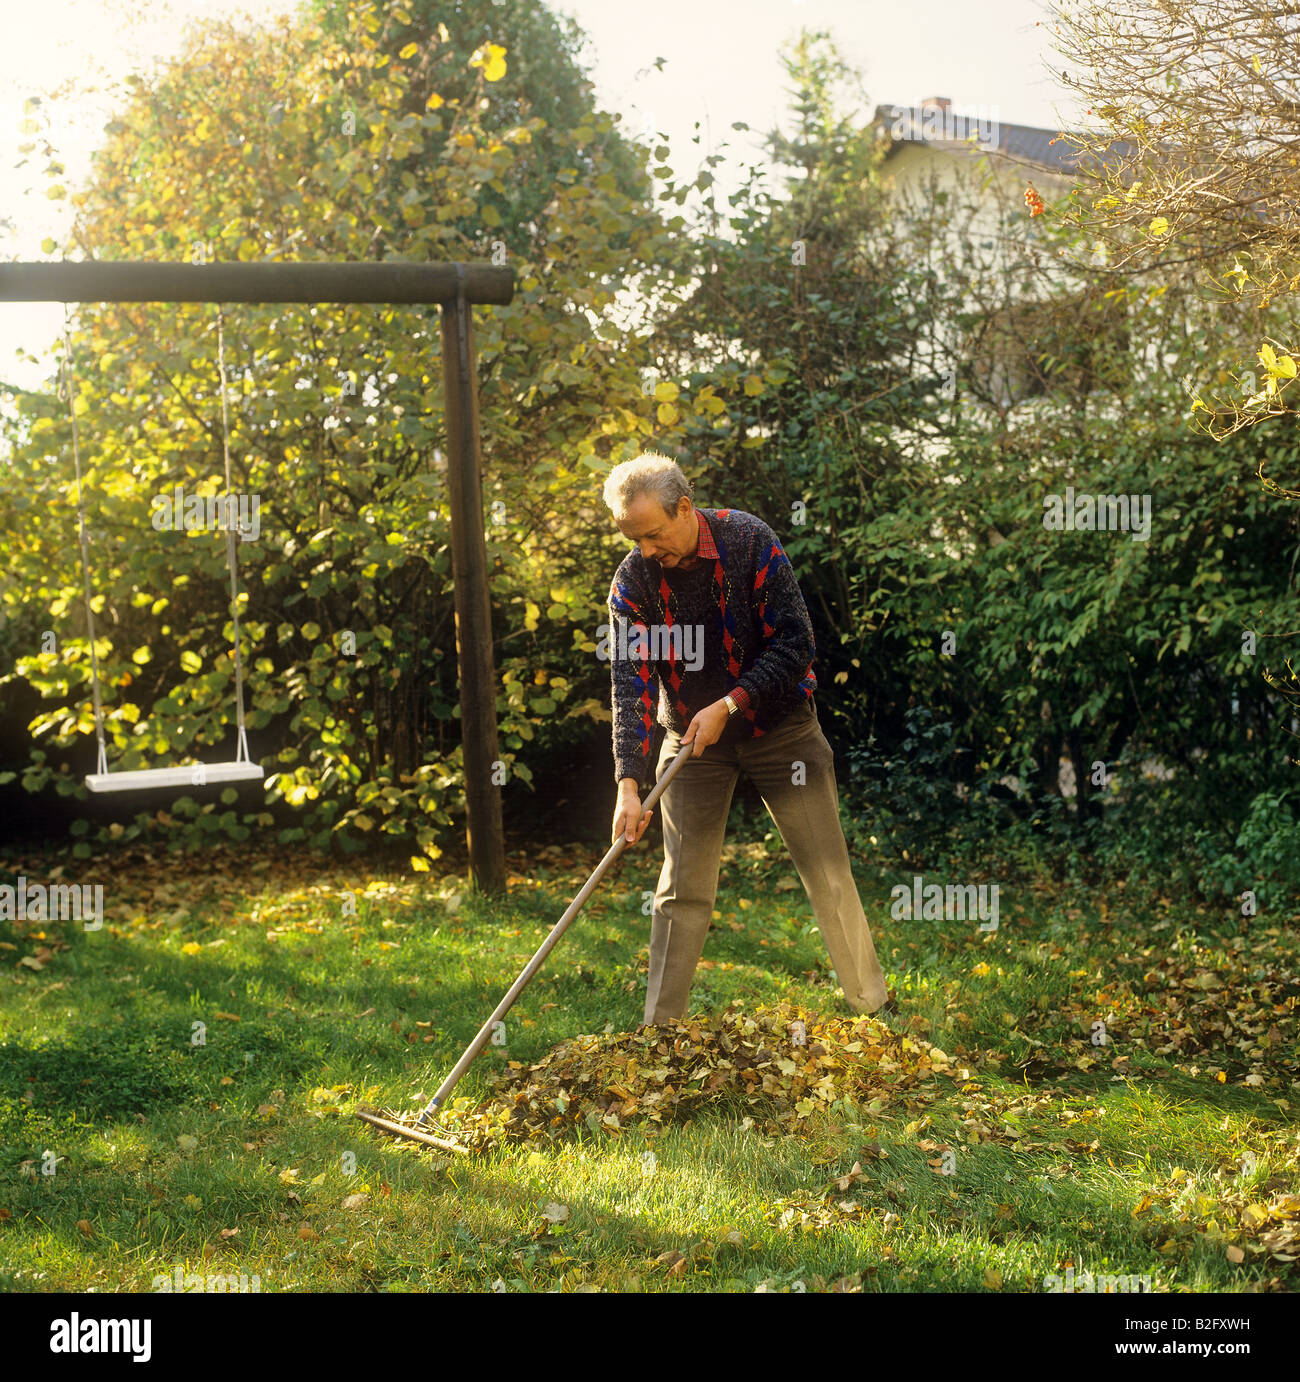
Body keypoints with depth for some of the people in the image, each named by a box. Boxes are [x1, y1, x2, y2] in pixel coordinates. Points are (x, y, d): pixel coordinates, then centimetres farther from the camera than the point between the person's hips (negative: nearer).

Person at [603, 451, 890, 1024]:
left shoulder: (750, 540, -16)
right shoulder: (632, 580, -11)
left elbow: (796, 644, -16)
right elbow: (630, 682, -16)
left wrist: (729, 704, -23)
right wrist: (629, 784, -26)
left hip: (778, 724, -1)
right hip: (692, 738, 1)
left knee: (829, 876, 3)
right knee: (683, 889, 0)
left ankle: (873, 1004, 20)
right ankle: (659, 1030, 10)